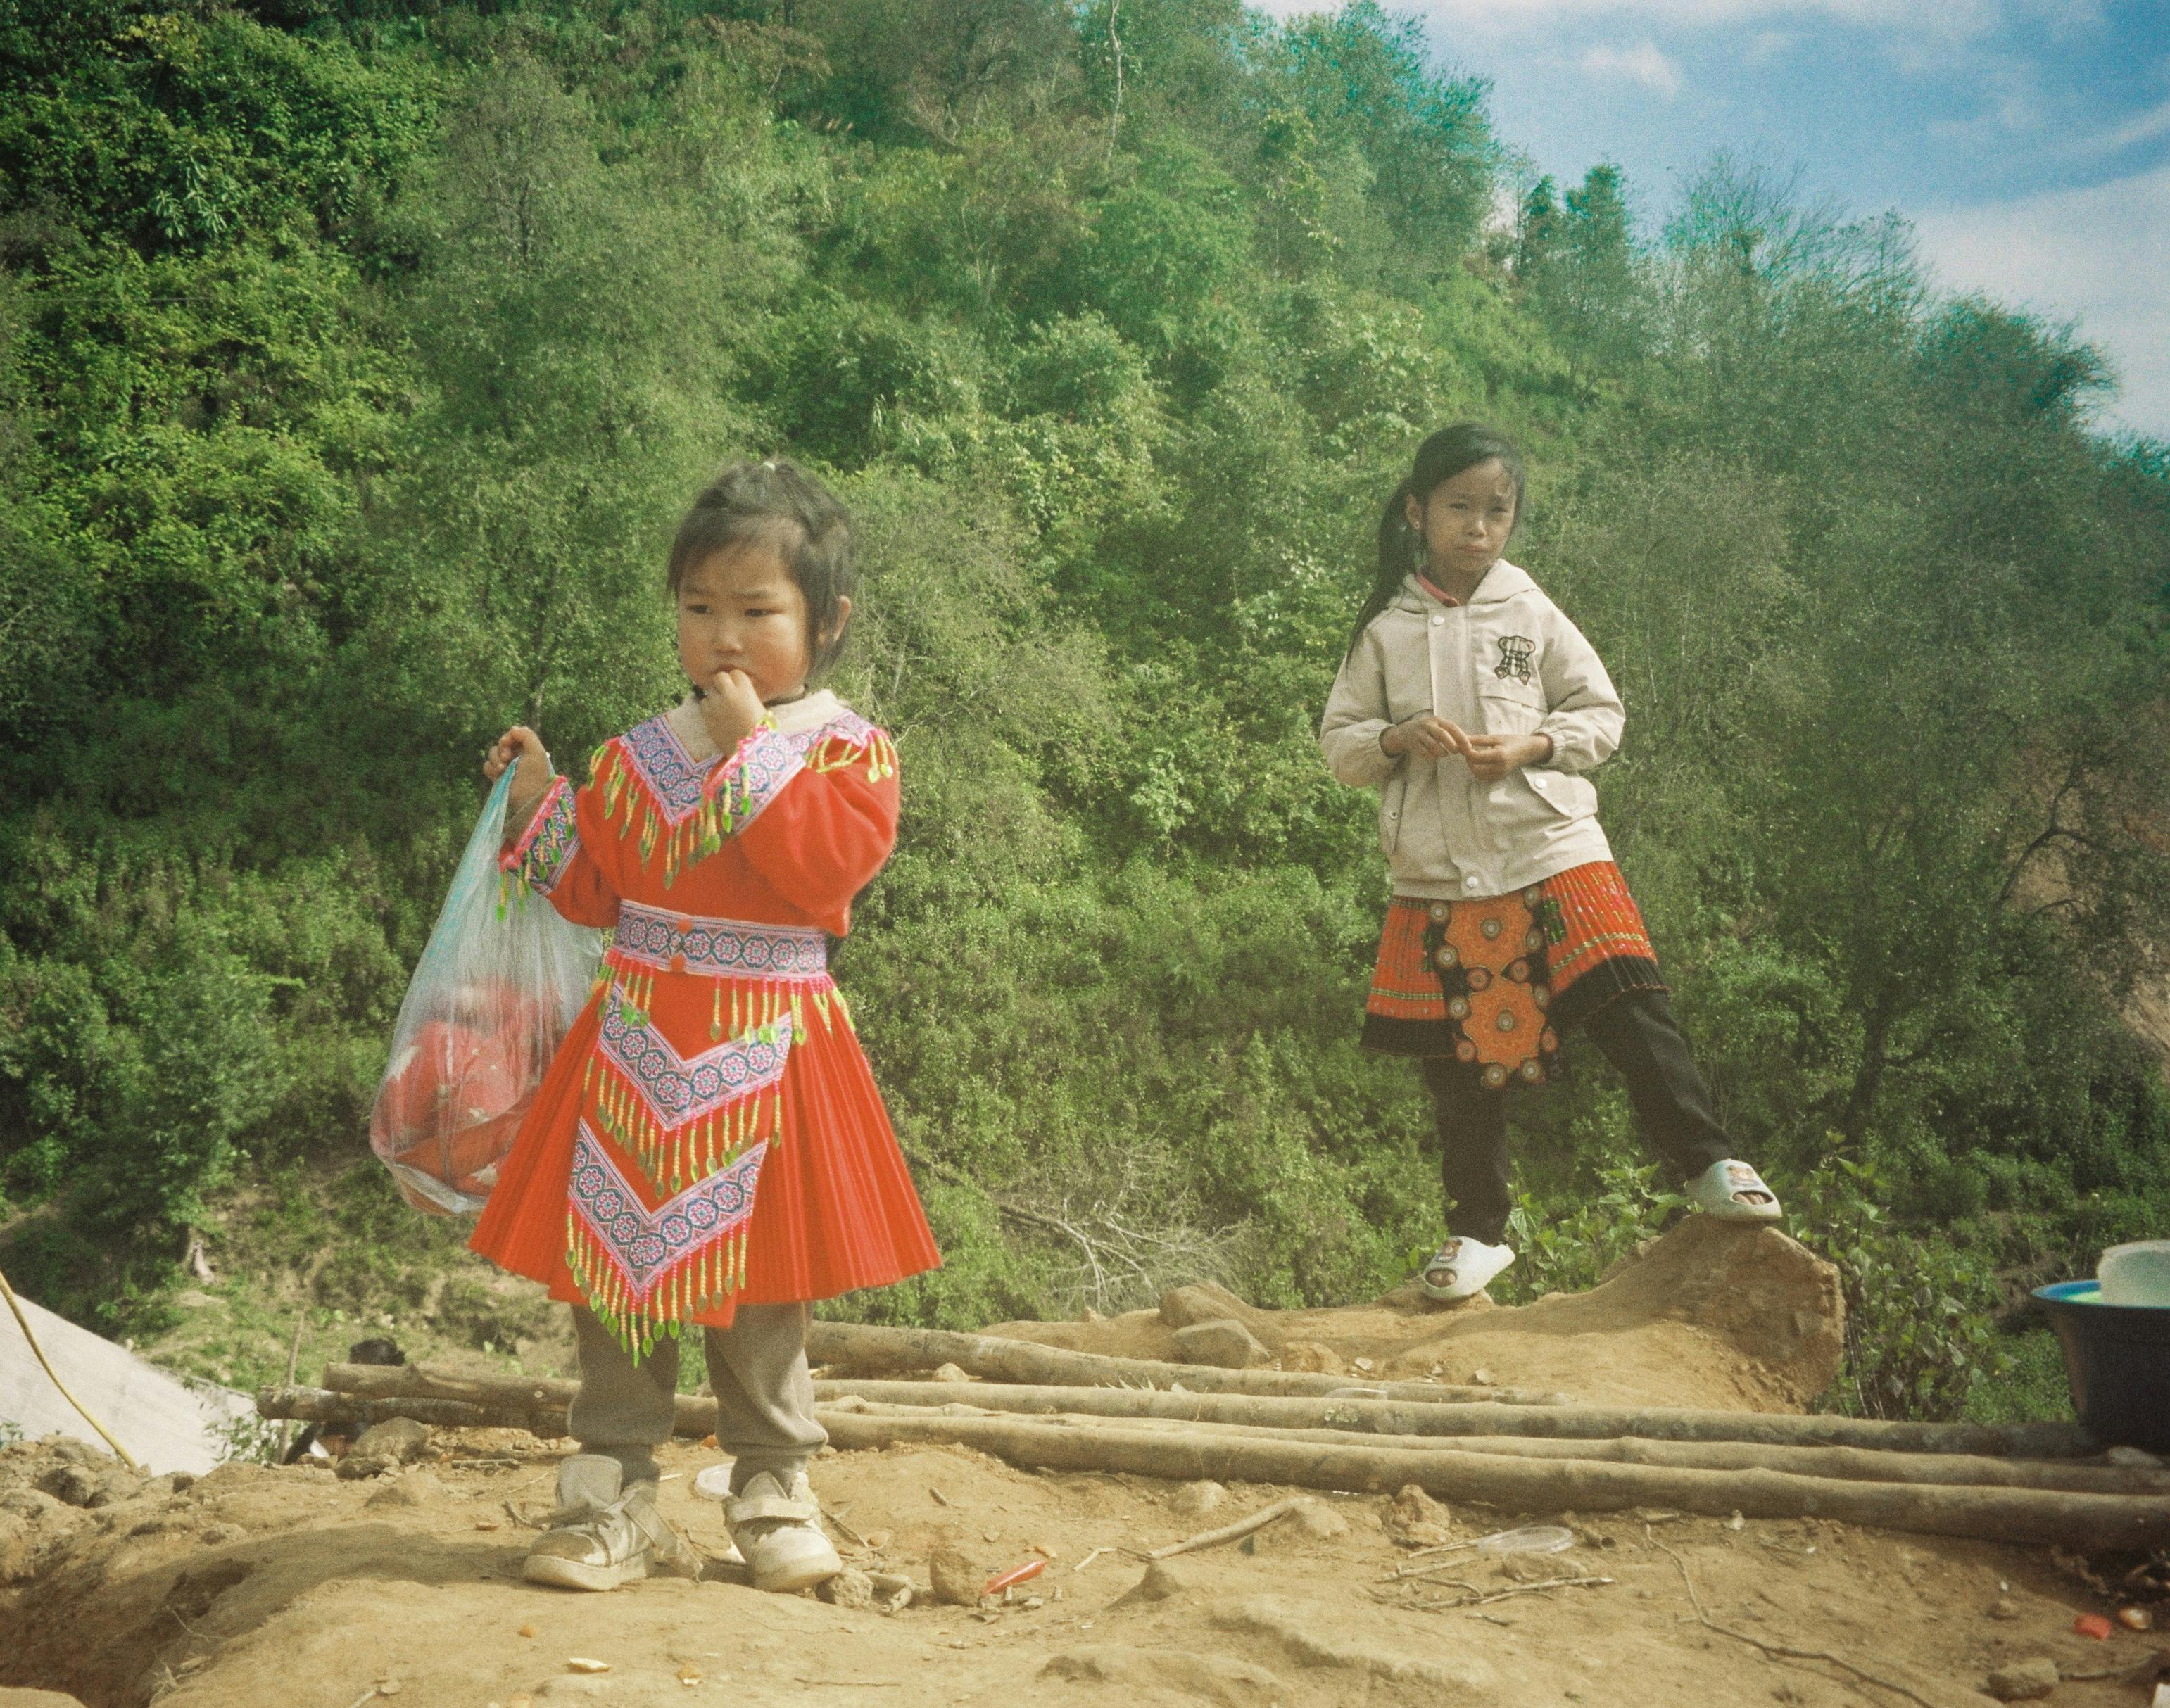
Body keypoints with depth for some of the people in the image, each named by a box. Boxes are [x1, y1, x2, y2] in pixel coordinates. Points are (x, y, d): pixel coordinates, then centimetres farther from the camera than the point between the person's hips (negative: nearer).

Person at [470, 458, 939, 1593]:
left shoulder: (848, 751, -2)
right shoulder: (637, 755, 9)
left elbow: (824, 869, -21)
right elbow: (596, 892, 13)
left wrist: (753, 746, -19)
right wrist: (541, 809, 2)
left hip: (760, 1055, -3)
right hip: (639, 1048, 3)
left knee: (757, 1289, 7)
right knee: (616, 1268, 5)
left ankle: (774, 1494, 23)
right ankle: (615, 1499, 15)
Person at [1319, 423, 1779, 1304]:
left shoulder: (1535, 618, 3)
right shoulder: (1385, 630, 4)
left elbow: (1602, 714, 6)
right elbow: (1338, 740, 7)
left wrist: (1530, 746, -12)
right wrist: (1397, 739, -14)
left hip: (1552, 856, -1)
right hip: (1437, 878, 1)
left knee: (1630, 1012, -10)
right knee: (1460, 1061, 7)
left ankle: (1707, 1164, 5)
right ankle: (1479, 1230, 19)